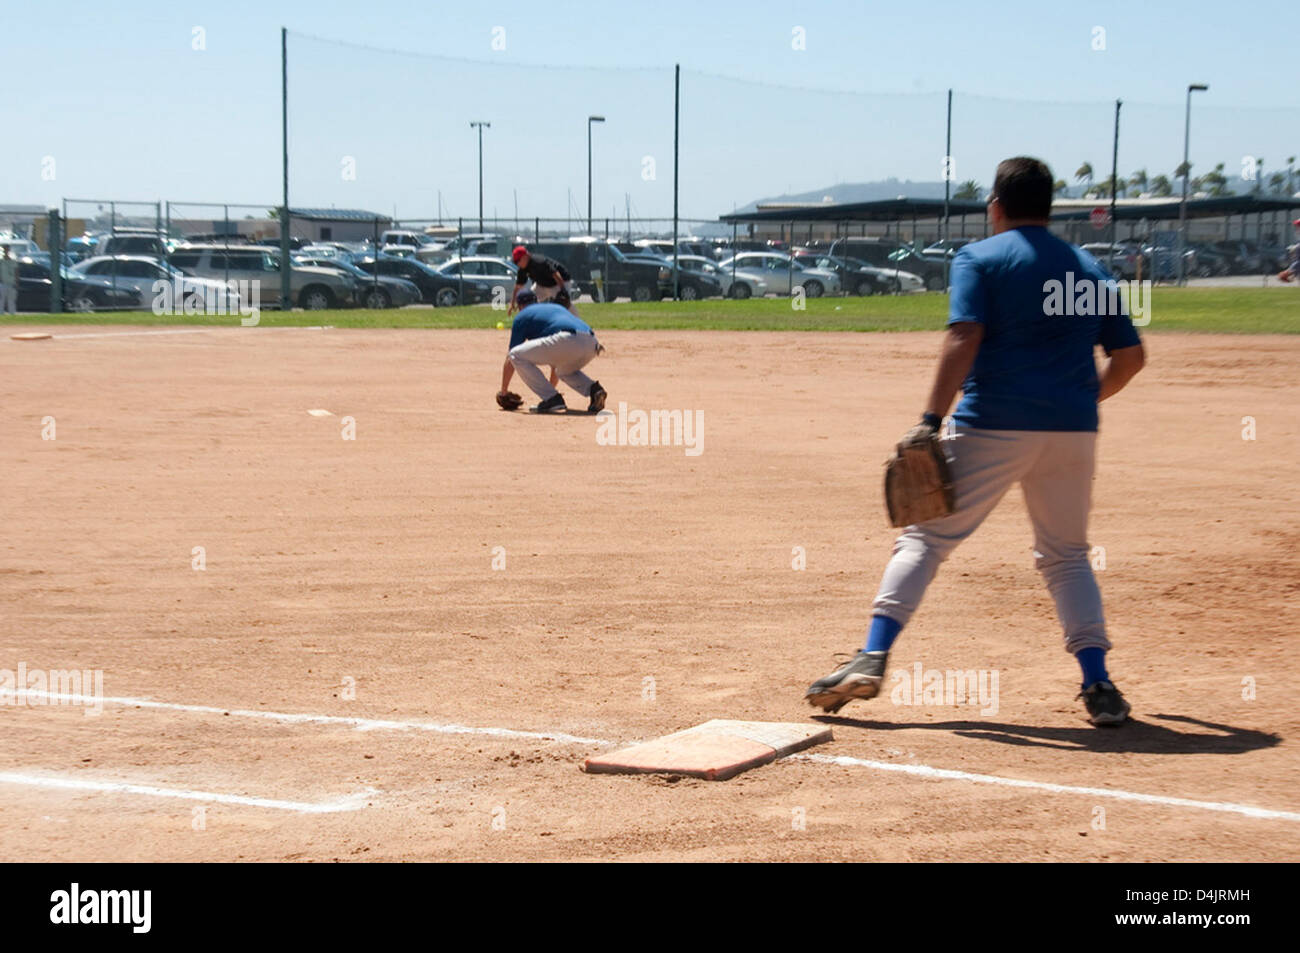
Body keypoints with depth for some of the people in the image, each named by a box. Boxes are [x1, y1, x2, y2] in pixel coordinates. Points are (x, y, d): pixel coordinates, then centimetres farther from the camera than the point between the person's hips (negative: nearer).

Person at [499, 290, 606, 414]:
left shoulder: (522, 315, 21)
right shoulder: (557, 307, 39)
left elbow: (510, 360, 20)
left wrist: (503, 391, 32)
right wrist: (551, 386, 55)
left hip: (567, 341, -7)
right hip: (592, 345, 7)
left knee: (517, 355, 8)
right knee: (564, 370, 37)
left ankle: (551, 399, -2)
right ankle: (593, 389, 7)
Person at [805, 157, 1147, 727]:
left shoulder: (978, 259, 2)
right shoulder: (1088, 268, 16)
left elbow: (964, 340, -12)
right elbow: (1131, 355, 15)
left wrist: (931, 420, -17)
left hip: (993, 425, -4)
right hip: (1073, 430, 4)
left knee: (925, 538, 1)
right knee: (1066, 555, 17)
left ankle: (871, 660, -12)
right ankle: (1098, 684, 5)